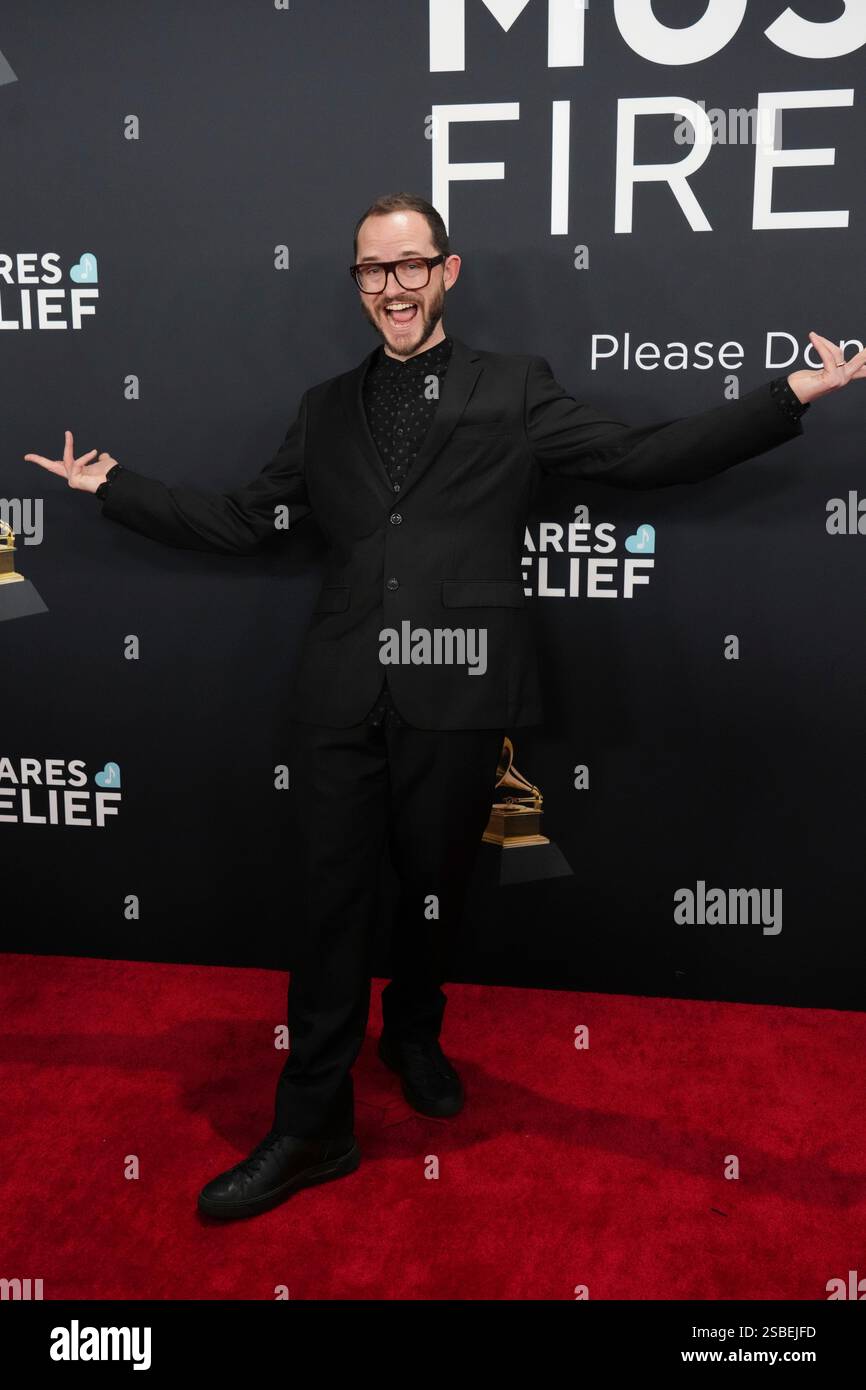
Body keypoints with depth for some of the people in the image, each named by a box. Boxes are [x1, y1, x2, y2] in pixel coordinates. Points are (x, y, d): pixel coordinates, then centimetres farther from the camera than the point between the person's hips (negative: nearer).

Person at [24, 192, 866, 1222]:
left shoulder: (515, 390, 7)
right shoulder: (327, 410, 15)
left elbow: (641, 457, 1)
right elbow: (244, 521, 17)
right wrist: (113, 486, 18)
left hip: (455, 694, -1)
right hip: (344, 698, 2)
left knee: (436, 887, 13)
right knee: (333, 902, 4)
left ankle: (413, 1037, 43)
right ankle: (311, 1128, 17)